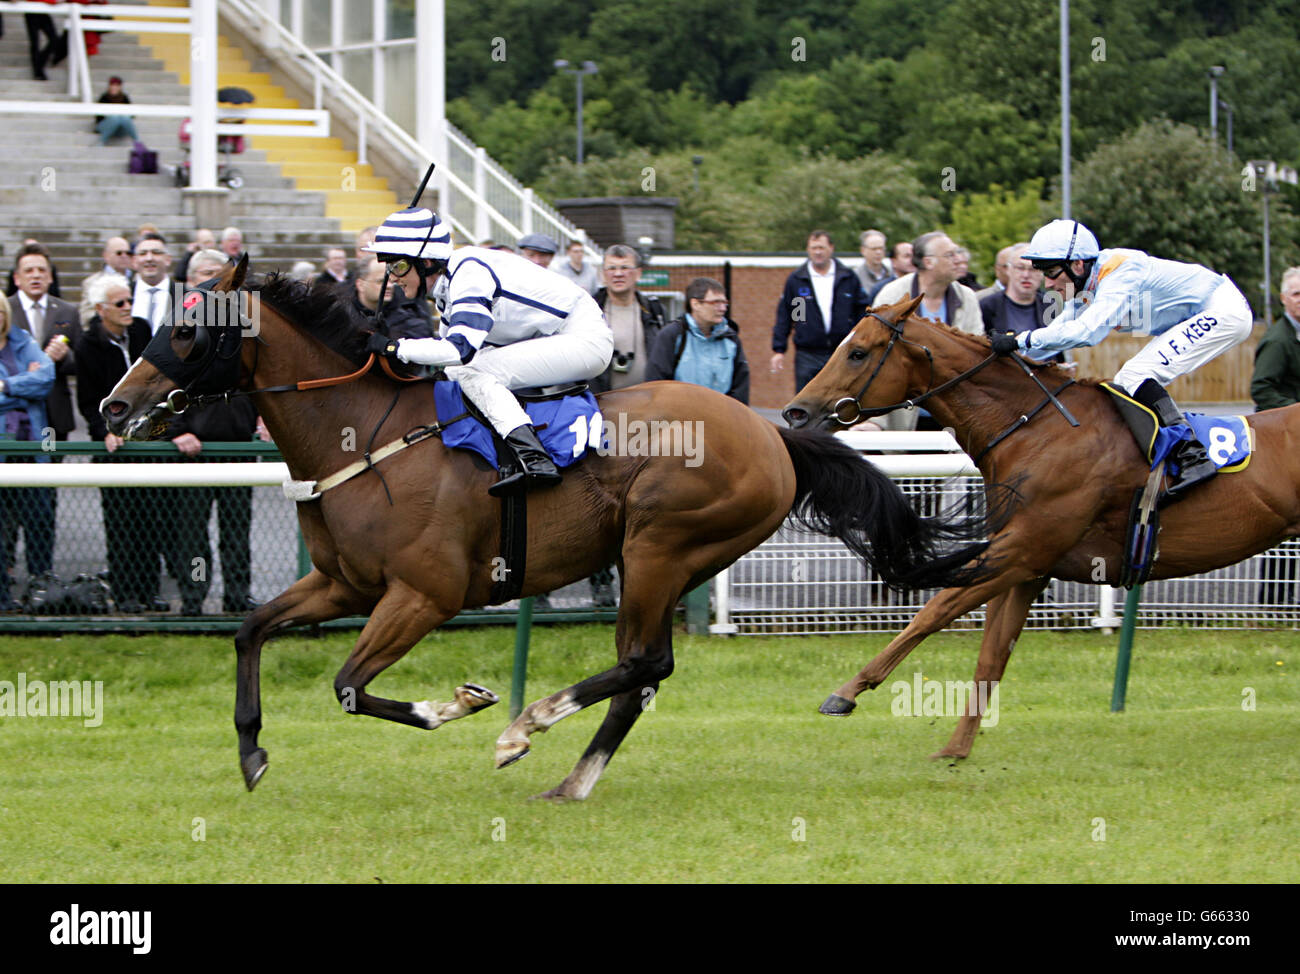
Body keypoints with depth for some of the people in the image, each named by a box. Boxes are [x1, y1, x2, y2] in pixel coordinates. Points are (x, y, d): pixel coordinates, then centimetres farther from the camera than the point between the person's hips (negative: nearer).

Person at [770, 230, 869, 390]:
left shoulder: (849, 278, 5)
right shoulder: (795, 280, 4)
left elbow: (862, 311, 9)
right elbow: (783, 316, 6)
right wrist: (778, 350, 1)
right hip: (808, 356, -1)